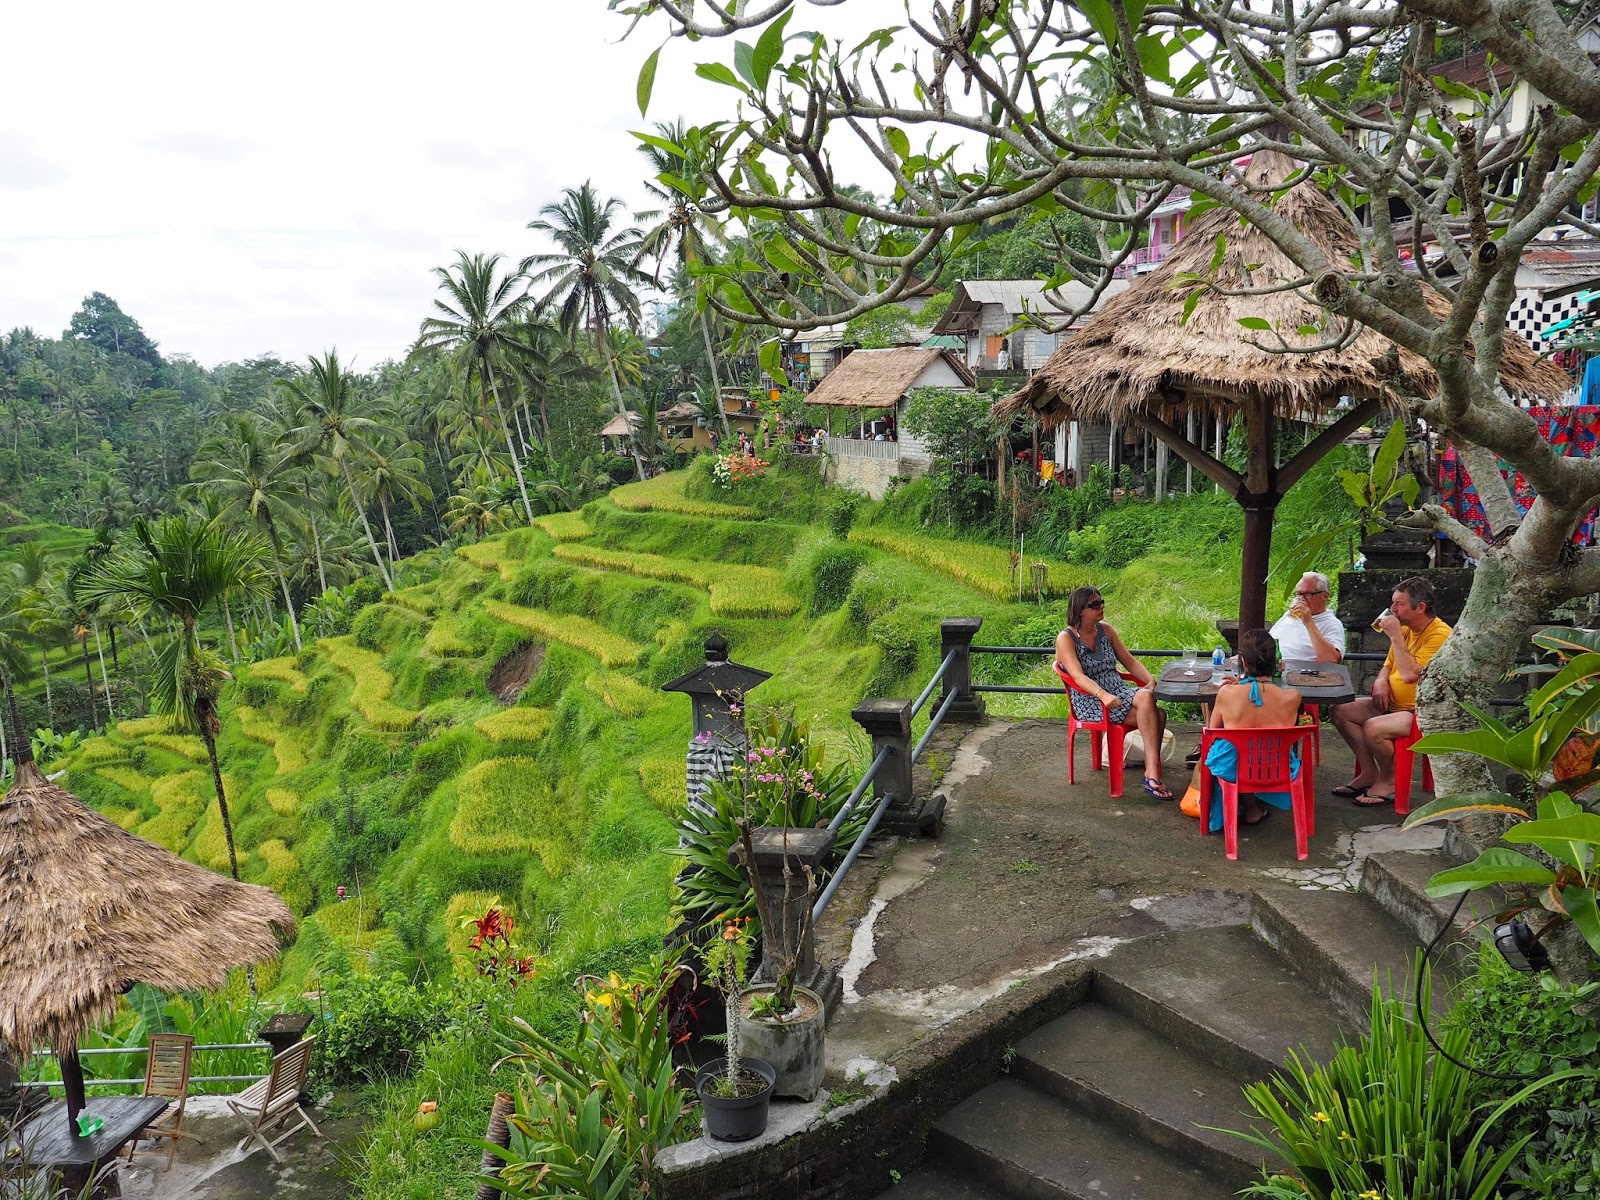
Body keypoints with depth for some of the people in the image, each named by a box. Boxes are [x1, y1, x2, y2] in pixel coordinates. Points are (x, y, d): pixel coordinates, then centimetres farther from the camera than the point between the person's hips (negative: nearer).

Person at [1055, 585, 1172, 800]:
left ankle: (1151, 772, -23)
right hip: (1089, 702, -6)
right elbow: (1078, 677, -20)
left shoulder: (1105, 630, 13)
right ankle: (1153, 773, -25)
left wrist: (1150, 681, -3)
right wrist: (1103, 695, -37)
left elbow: (1129, 661, 16)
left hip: (1119, 691, 6)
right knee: (1153, 715, -28)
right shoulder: (1066, 639, -6)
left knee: (1158, 715, -26)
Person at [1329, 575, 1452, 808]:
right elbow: (1388, 665, 21)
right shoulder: (1405, 629, 9)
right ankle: (1370, 773, 4)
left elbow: (1410, 674, -29)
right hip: (1393, 704, 10)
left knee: (1373, 728, -32)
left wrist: (1395, 636, -23)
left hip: (1423, 712, -10)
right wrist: (1381, 681, -2)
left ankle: (1388, 781, -4)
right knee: (1340, 711, -2)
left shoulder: (1440, 635, -20)